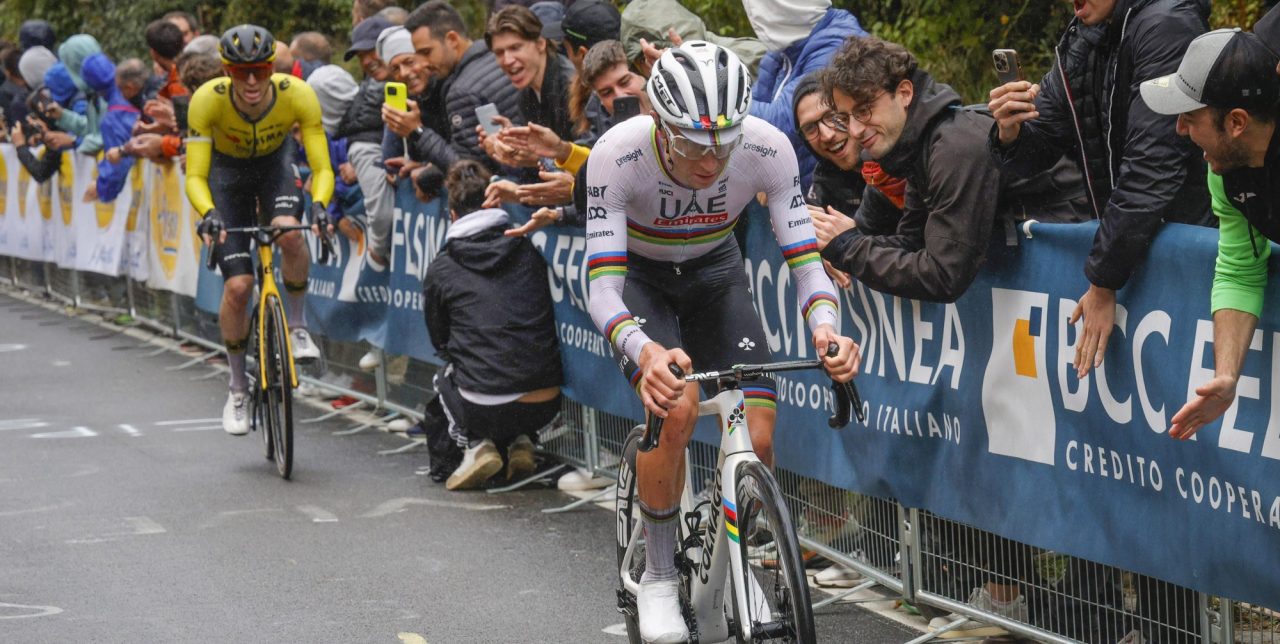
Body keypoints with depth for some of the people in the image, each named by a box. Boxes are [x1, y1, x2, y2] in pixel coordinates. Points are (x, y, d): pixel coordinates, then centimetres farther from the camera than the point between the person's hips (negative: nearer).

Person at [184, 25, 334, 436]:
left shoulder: (297, 95, -32)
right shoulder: (208, 100, -33)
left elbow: (322, 168, -30)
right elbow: (195, 176, -31)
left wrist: (318, 205, -51)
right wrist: (208, 213, -51)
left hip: (274, 162, 0)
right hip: (227, 170, 0)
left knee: (289, 233, -34)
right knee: (237, 287, -11)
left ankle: (296, 325, -7)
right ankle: (238, 388, 10)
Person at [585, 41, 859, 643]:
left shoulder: (768, 150, -30)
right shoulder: (619, 155, -35)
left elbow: (804, 257, -25)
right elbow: (602, 285, -36)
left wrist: (825, 326, -46)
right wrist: (644, 352, -56)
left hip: (714, 271, 2)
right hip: (637, 275, -2)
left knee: (757, 438, -13)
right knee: (675, 407, -29)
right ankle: (658, 577, -9)